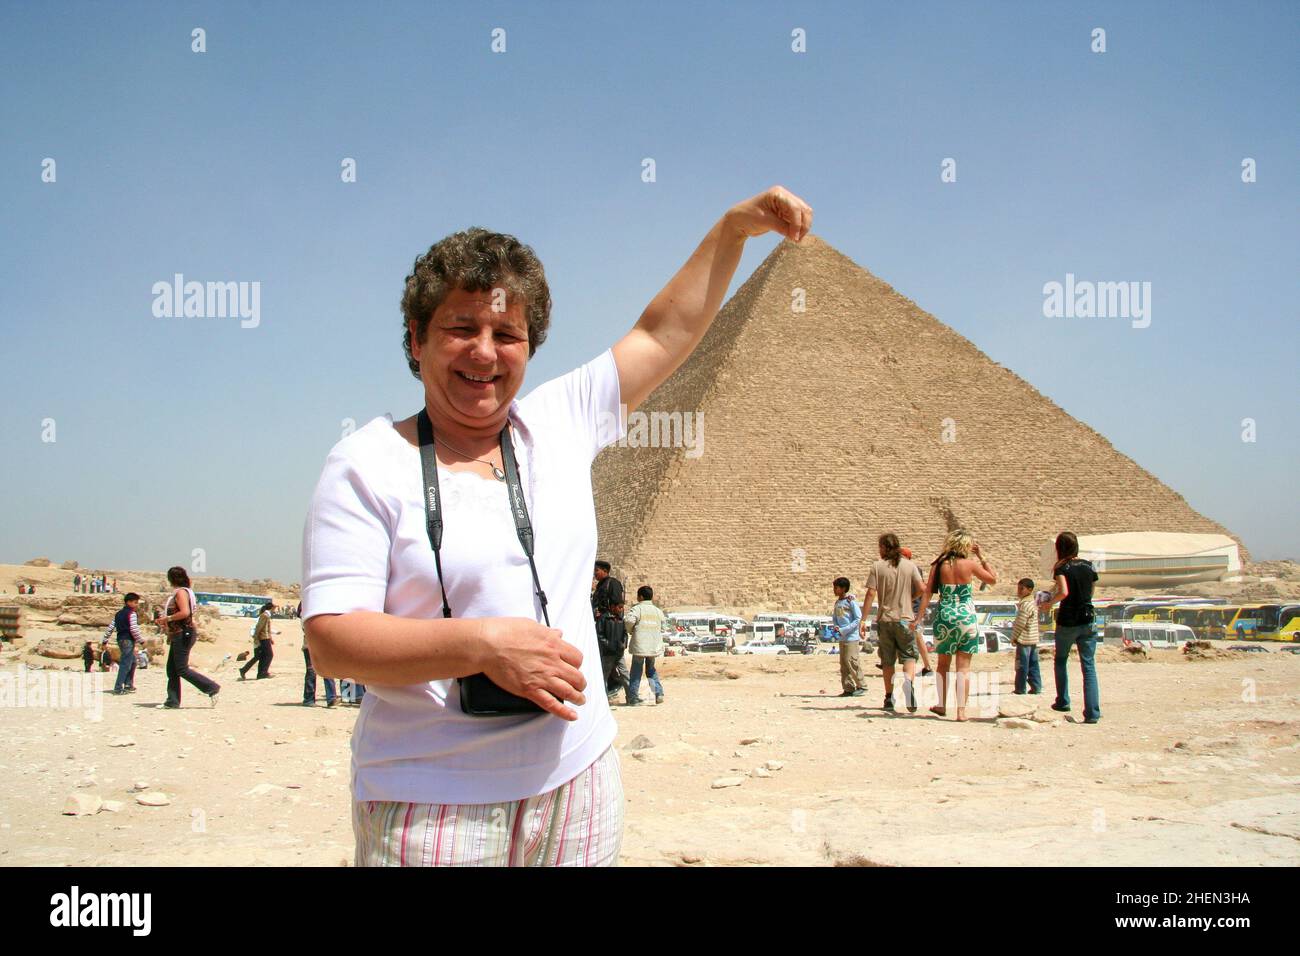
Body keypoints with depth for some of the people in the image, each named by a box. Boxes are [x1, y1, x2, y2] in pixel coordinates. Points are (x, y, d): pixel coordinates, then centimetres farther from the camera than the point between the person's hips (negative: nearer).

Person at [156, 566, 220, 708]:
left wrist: (167, 618, -16)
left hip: (183, 634, -10)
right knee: (171, 669, 9)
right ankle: (172, 702, 11)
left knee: (182, 669, -10)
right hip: (178, 635, 10)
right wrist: (164, 619, 16)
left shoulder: (181, 592, -13)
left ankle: (212, 688, -8)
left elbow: (185, 612, -25)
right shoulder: (178, 593, 18)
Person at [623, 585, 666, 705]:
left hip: (639, 646, -5)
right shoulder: (658, 611, 11)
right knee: (651, 670, 20)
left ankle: (633, 698, 3)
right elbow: (662, 628, 16)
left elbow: (629, 620, -23)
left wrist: (630, 631, -5)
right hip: (655, 646, 5)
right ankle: (658, 693, 9)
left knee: (636, 672, 3)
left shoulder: (637, 608, -7)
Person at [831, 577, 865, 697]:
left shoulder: (851, 600, -9)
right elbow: (834, 617, 21)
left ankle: (861, 686, 2)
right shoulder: (837, 602, 13)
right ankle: (848, 688, 11)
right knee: (843, 664, 6)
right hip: (842, 638, 7)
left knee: (851, 662, -9)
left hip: (852, 637, -7)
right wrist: (836, 627, -1)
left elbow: (858, 619, -12)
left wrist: (843, 630, -15)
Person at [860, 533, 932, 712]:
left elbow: (871, 593, -8)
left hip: (884, 618, 0)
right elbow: (922, 588, -4)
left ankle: (889, 699, 14)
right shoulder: (909, 565, 1)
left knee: (887, 661, 10)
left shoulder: (877, 567, -3)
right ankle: (908, 680, -27)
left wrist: (863, 619, -6)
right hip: (905, 617, 0)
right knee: (909, 656, 4)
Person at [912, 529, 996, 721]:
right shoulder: (970, 564, -5)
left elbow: (927, 593, -2)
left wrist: (918, 618, 1)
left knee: (943, 665, 17)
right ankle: (961, 710, 0)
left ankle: (942, 706, 24)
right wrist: (982, 557, 13)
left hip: (945, 618, 2)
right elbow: (993, 579, 9)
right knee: (964, 667, 3)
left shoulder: (938, 565, -1)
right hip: (967, 617, -2)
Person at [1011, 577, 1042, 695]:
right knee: (1033, 664, 10)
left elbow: (1020, 624, -17)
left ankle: (1020, 688, 2)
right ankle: (1036, 686, 10)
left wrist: (1014, 637, -8)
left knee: (1022, 665, -2)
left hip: (1024, 640, -9)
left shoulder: (1025, 604, -17)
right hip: (1033, 639, 9)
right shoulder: (1033, 603, 14)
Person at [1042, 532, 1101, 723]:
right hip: (1087, 621, 3)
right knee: (1089, 666, 0)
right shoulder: (1088, 566, 6)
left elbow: (1064, 592, -23)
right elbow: (1090, 592, 14)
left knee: (1060, 661, 20)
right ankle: (1092, 712, -9)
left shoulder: (1062, 568, -8)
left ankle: (1063, 702, 23)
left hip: (1067, 621, -3)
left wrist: (1049, 603, -7)